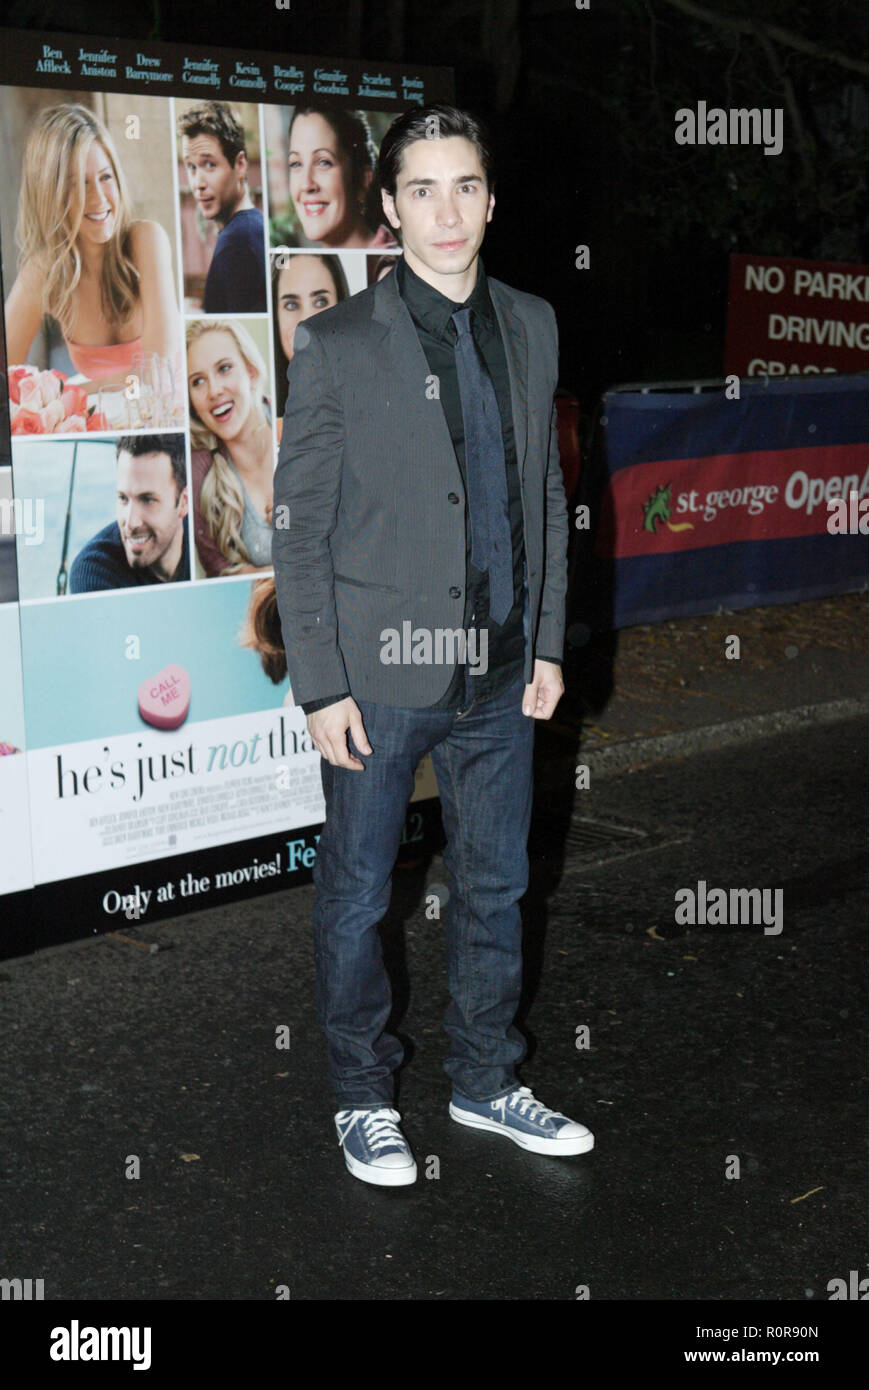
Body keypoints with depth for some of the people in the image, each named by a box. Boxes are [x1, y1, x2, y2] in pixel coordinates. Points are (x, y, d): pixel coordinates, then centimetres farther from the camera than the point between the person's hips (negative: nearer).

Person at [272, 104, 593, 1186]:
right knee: (356, 894, 9)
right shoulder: (337, 345, -9)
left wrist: (548, 642, 8)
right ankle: (363, 1097, 29)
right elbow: (298, 529, -8)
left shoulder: (531, 328, 6)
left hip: (500, 675, 5)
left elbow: (545, 496, 12)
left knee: (495, 887, 15)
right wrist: (320, 688, -12)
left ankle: (484, 1082, 34)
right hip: (380, 674, -4)